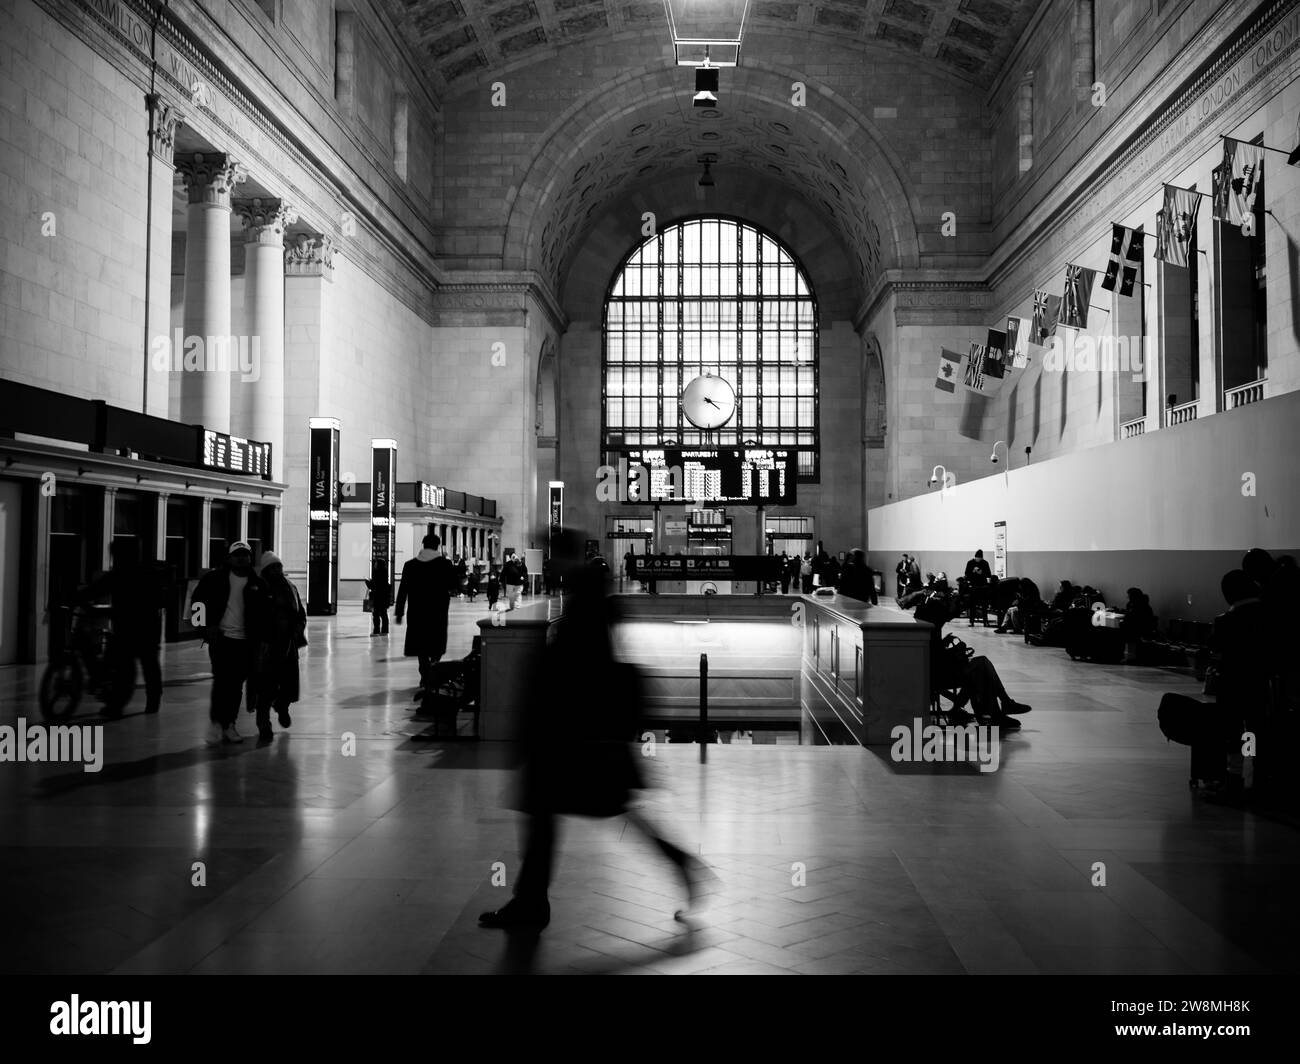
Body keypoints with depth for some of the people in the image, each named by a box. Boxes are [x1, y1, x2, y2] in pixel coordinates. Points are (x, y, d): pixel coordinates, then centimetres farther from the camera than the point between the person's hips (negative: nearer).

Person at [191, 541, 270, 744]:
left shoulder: (257, 584, 5)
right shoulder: (214, 578, 0)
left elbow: (264, 613, 8)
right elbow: (197, 601, 5)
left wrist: (259, 639, -2)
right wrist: (207, 627, -3)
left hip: (245, 641, 2)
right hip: (220, 636, -2)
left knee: (237, 684, 6)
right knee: (222, 680, -10)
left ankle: (229, 724, 15)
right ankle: (216, 721, 1)